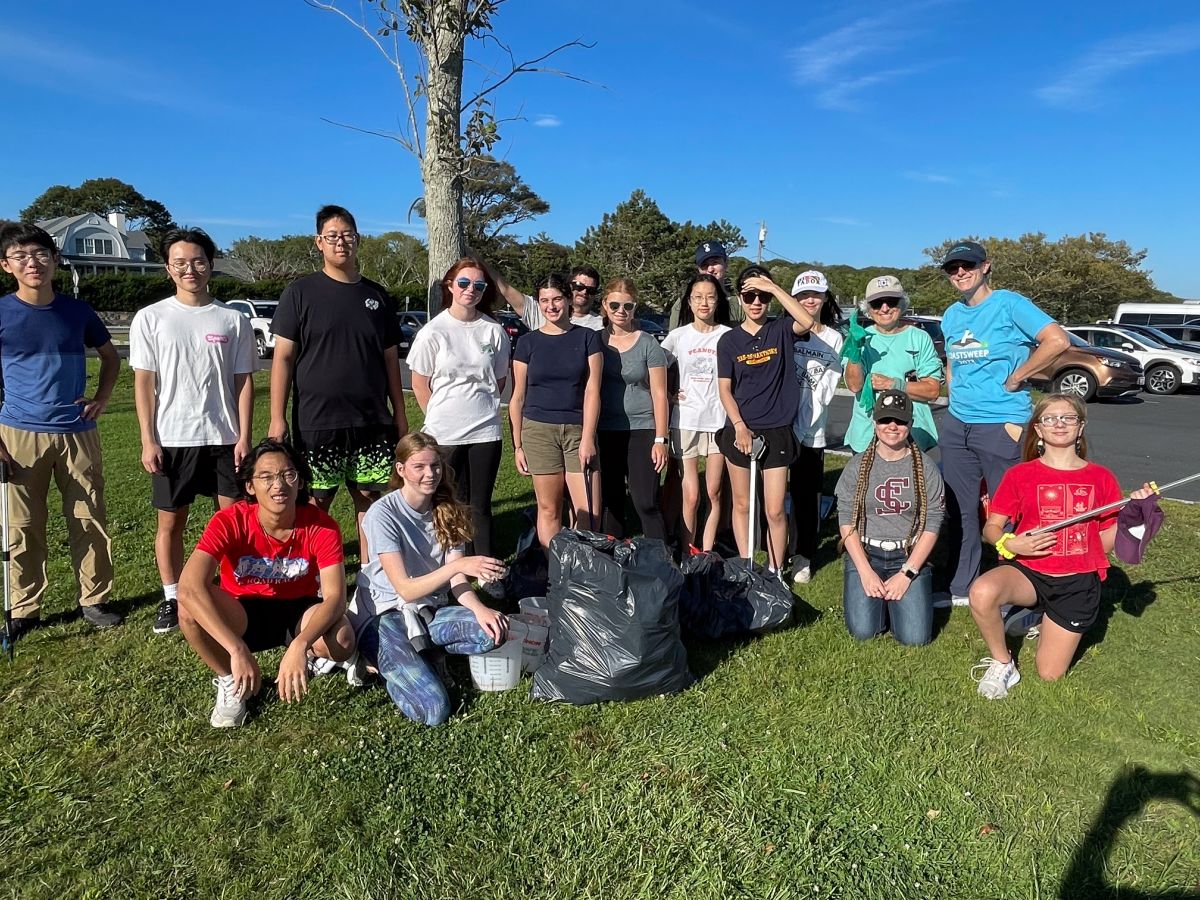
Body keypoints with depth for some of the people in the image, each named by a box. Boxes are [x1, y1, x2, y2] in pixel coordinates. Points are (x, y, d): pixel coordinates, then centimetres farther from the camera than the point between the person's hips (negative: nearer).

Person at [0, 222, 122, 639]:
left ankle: (94, 599, 19)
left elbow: (110, 355, 19)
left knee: (89, 522, 6)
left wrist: (102, 398, 4)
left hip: (78, 433, 2)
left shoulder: (77, 311, 3)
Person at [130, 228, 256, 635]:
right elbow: (144, 383, 1)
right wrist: (148, 440, -4)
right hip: (172, 439, 0)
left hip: (223, 438, 0)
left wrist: (244, 437, -3)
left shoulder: (233, 320, 3)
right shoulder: (151, 318, 2)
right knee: (171, 522, 9)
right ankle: (172, 598, 22)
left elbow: (243, 381, 3)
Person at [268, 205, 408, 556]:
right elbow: (283, 357, -2)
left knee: (369, 498, 8)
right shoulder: (300, 292, 1)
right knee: (316, 504, 4)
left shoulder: (377, 296, 10)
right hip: (316, 423, -3)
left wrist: (399, 412, 9)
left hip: (372, 422, 3)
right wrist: (277, 418, -8)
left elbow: (390, 359, 13)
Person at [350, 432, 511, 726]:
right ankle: (387, 659, 4)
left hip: (429, 612, 5)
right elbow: (406, 590, -20)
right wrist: (459, 565, -34)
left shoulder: (448, 511, 1)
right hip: (384, 616, -5)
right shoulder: (383, 514, -16)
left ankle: (414, 652, -2)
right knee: (433, 709, -25)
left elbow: (456, 580, -4)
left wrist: (479, 609, -26)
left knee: (495, 630, -25)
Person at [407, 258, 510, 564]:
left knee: (480, 505, 7)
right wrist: (439, 416, 4)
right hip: (444, 434, -1)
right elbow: (420, 383, 3)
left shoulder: (494, 331, 2)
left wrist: (482, 408, 8)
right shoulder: (433, 331, -4)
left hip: (486, 432, 2)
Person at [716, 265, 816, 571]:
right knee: (742, 505, 10)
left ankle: (775, 573, 14)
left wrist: (773, 287, -20)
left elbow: (807, 322, -22)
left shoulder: (781, 330, 1)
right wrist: (740, 427, -10)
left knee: (775, 510, -1)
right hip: (739, 431, 2)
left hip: (777, 432, -1)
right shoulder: (729, 340, 3)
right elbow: (724, 389, 1)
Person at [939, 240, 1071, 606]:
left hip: (1002, 425, -7)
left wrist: (1015, 379, -14)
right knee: (959, 509, 12)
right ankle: (960, 586, 24)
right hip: (956, 425, 7)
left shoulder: (1009, 303, -8)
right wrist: (957, 397, 12)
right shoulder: (951, 316, 13)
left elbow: (1058, 340, -19)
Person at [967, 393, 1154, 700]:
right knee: (982, 592, -37)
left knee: (1050, 675, 1)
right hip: (1027, 570, -1)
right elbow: (991, 528, 1)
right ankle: (1002, 663, -10)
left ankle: (1043, 623, 34)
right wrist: (1010, 543, -20)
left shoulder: (1101, 478, 3)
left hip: (1077, 583, 1)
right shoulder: (1020, 474, -1)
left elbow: (1106, 542, 4)